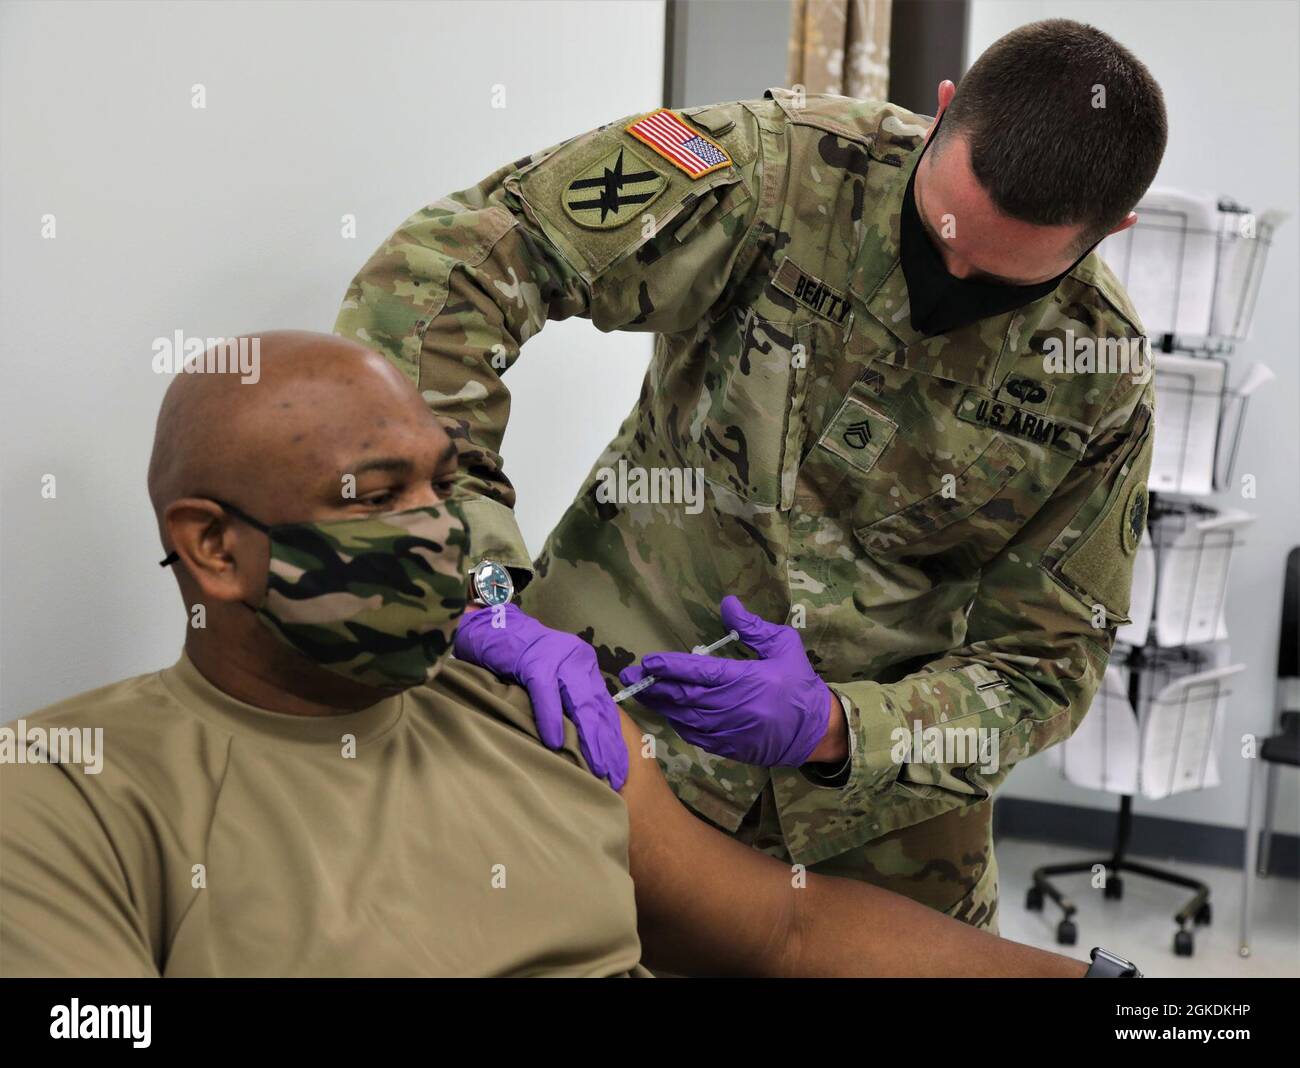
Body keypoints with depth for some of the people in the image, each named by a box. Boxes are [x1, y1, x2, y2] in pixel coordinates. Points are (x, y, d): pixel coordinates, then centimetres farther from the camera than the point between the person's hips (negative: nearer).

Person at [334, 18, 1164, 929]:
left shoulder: (1101, 379, -14)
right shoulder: (779, 168, -22)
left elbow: (1045, 663, -7)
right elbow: (435, 273, -27)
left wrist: (830, 727, -26)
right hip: (609, 712, -1)